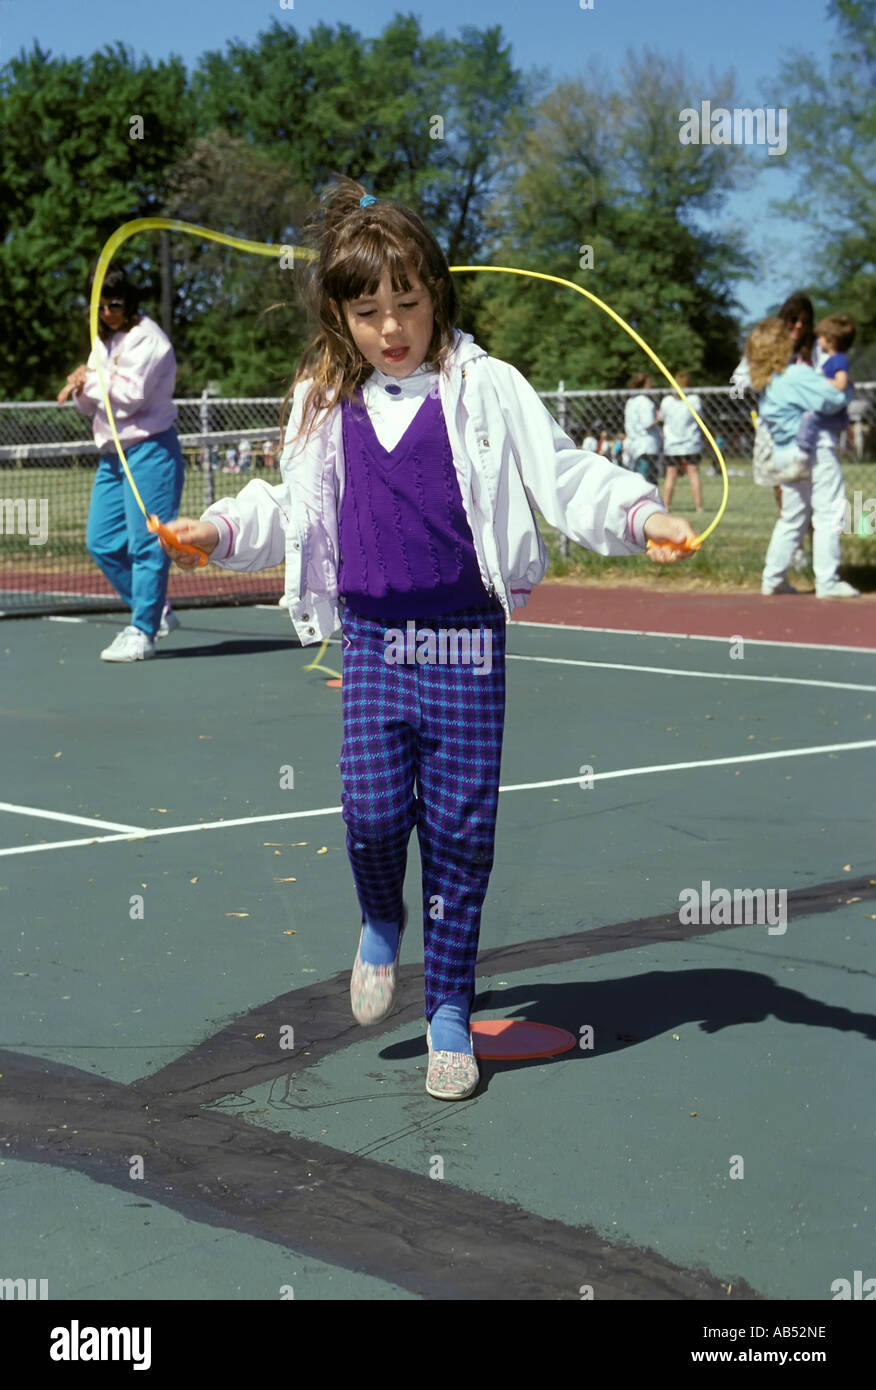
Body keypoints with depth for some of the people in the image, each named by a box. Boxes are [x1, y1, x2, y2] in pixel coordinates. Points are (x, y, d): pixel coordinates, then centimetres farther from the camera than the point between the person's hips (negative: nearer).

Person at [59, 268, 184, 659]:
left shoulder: (147, 339, -9)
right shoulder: (104, 341, 17)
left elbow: (131, 396, -18)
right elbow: (91, 408, 18)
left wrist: (91, 380, -7)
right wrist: (82, 389, -3)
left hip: (148, 451, -9)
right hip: (112, 453, 9)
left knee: (145, 543, -9)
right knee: (101, 542, 7)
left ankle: (142, 632, -6)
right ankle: (156, 613, 17)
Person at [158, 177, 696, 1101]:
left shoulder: (486, 389, -2)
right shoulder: (326, 406, 8)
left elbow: (562, 474, -5)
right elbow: (291, 506, 21)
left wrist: (638, 514, -19)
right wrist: (222, 528, 9)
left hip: (465, 642, -2)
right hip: (372, 639, 2)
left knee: (460, 827, 1)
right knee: (374, 808, -11)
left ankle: (449, 1010, 17)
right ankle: (380, 925, 25)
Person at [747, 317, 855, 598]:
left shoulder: (765, 386, 10)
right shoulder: (797, 376, -16)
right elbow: (833, 399, -22)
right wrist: (844, 388, 0)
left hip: (784, 456, 9)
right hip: (813, 453, -9)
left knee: (791, 519, 18)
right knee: (828, 516, -3)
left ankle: (772, 579, 20)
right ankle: (827, 582, -4)